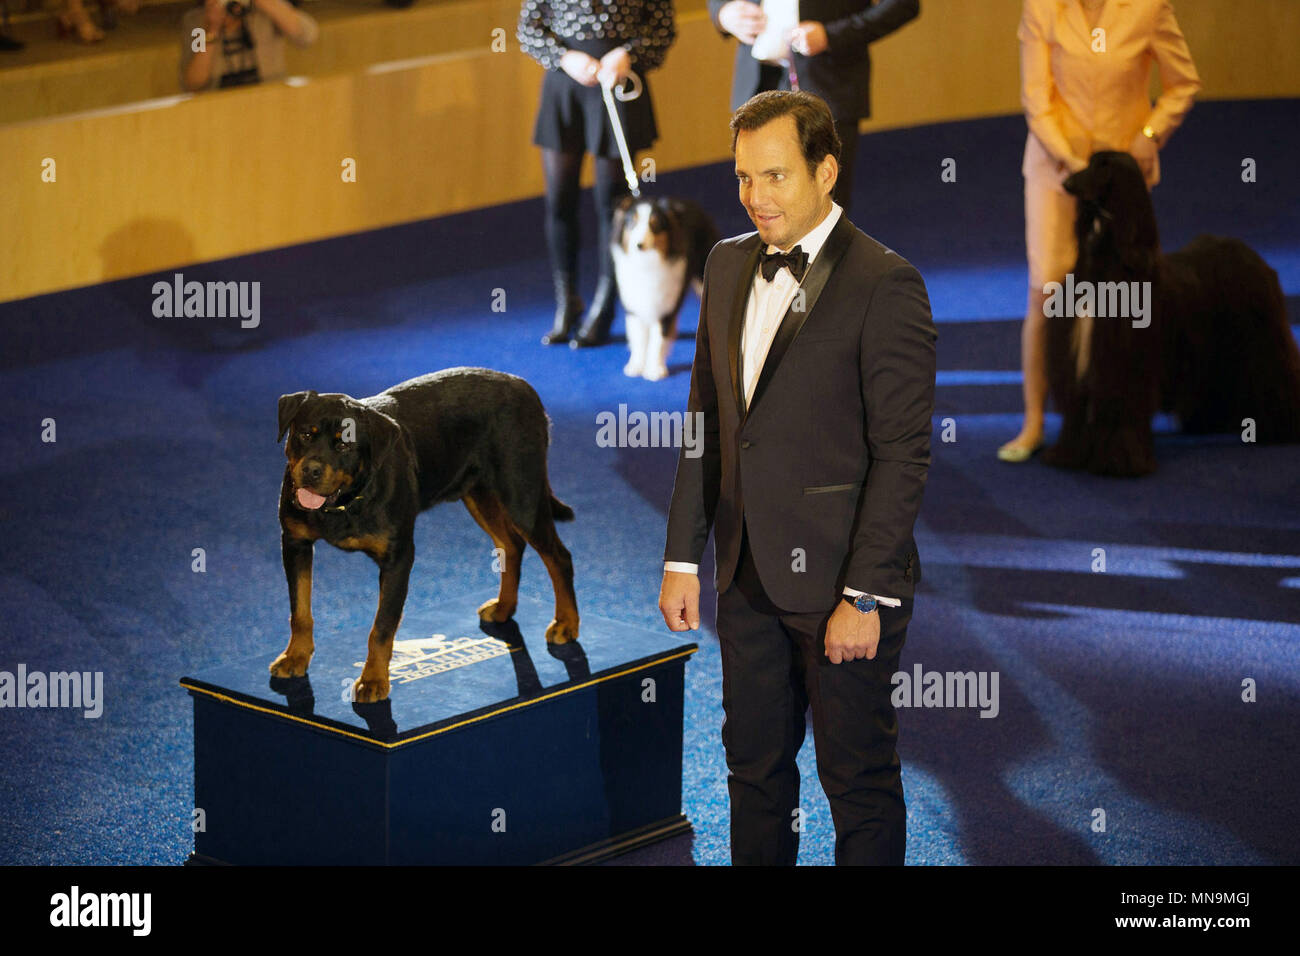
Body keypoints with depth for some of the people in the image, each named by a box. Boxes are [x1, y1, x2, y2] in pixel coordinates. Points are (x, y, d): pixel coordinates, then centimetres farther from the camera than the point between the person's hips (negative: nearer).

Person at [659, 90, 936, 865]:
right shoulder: (730, 265, 9)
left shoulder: (886, 284, -13)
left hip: (842, 580, -6)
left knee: (860, 782, 5)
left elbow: (903, 454, -15)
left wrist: (863, 595, -17)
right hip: (750, 576, 7)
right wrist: (683, 558, 9)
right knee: (754, 766, 16)